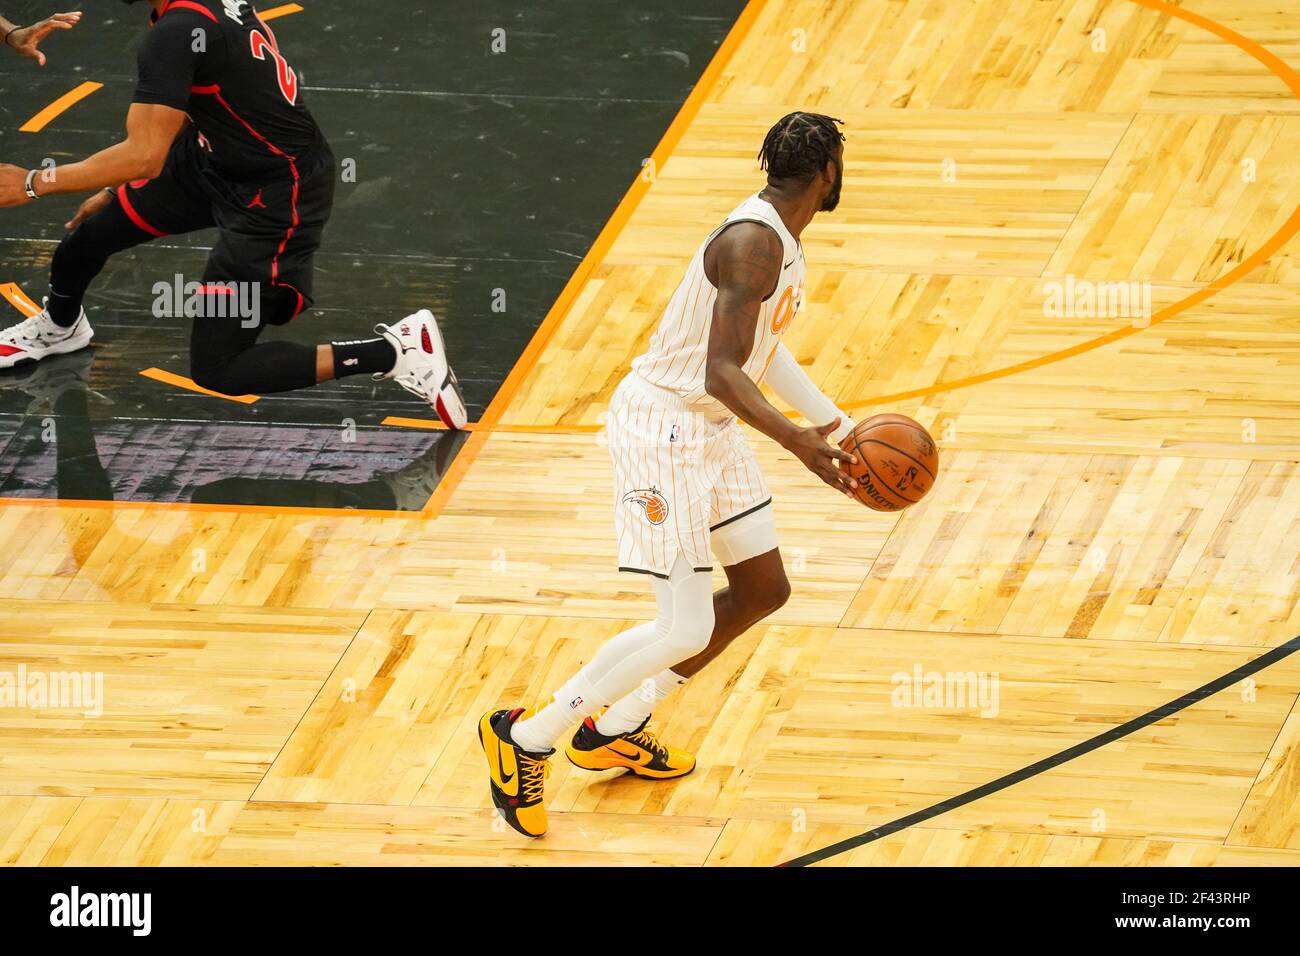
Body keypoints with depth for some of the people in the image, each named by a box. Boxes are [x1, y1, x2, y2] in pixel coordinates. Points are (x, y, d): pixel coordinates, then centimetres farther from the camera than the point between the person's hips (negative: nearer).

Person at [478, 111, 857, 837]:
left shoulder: (780, 234, 7)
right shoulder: (753, 245, -25)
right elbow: (722, 373, -32)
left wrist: (835, 424, 23)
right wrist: (796, 442, -44)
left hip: (711, 428, 10)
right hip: (663, 429, -10)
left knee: (763, 589, 16)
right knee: (686, 630, -11)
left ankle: (614, 731, 28)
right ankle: (526, 737, 3)